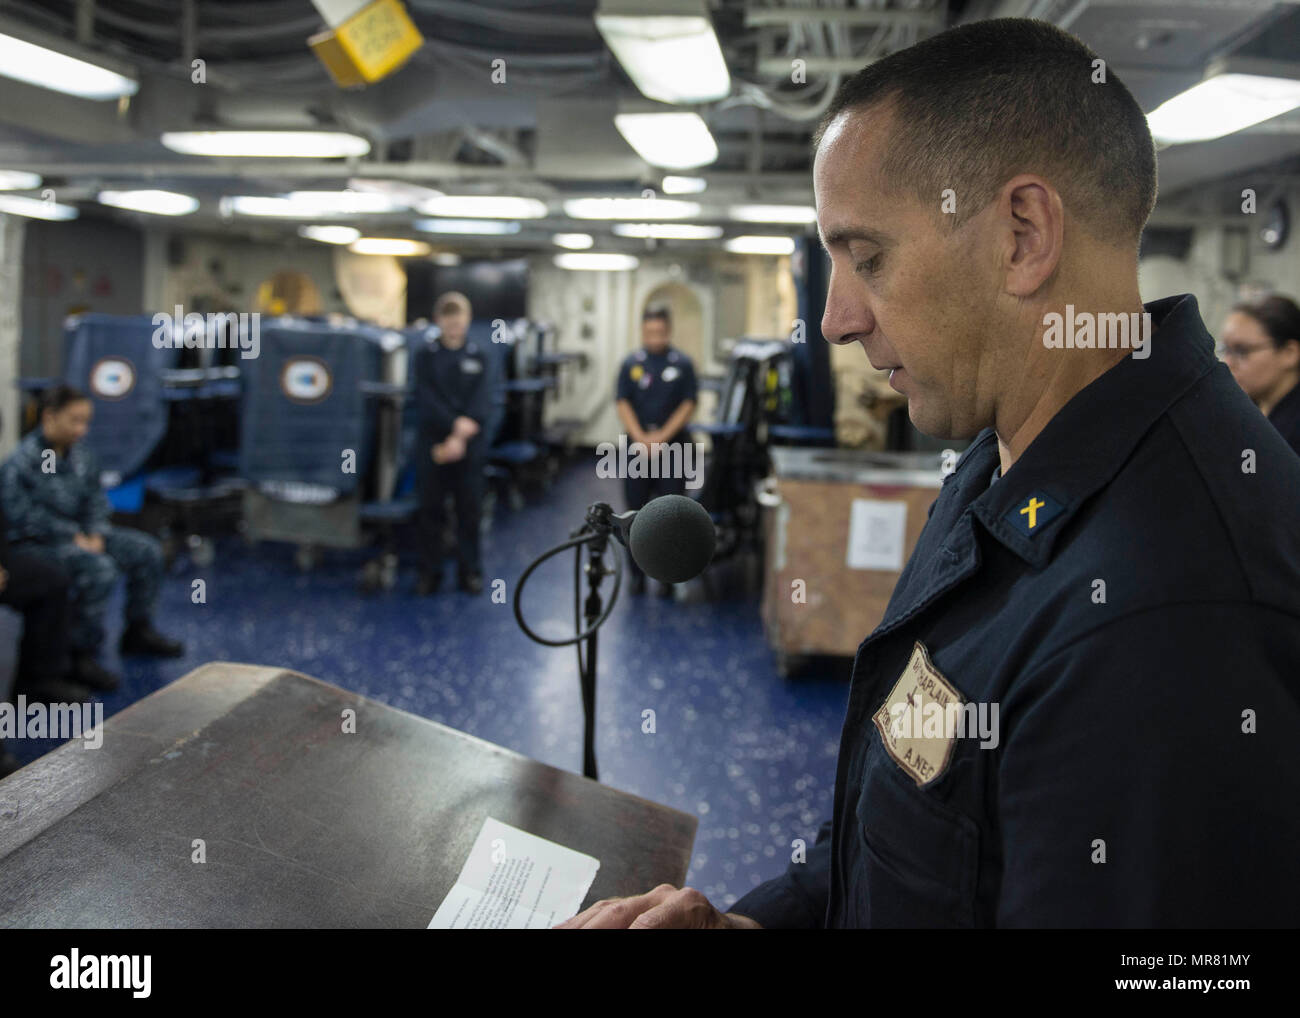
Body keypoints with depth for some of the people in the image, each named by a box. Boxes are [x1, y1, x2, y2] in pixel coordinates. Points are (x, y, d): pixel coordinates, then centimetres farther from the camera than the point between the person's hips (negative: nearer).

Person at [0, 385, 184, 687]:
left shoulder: (79, 453, 6)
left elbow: (95, 497, 12)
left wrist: (95, 534, -6)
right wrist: (74, 537, -21)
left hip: (78, 533, 9)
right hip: (34, 544, -9)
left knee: (147, 551, 3)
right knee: (99, 569, -34)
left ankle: (139, 631, 18)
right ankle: (80, 656, -22)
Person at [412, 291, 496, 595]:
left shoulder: (482, 357, 5)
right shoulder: (425, 356, 5)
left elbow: (484, 401, -5)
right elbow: (427, 399, -6)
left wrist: (460, 438, -15)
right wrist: (455, 423, -19)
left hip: (471, 446, 0)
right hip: (433, 443, 0)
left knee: (470, 510, 4)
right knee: (429, 509, 4)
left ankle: (470, 571, 16)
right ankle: (429, 571, 14)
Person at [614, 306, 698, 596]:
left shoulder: (682, 364, 1)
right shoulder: (631, 363, 5)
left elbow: (688, 405, -2)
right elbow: (623, 403, 2)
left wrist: (661, 436, -10)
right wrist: (641, 437, -11)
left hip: (672, 446, -1)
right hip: (637, 445, 1)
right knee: (636, 509, 5)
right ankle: (637, 572, 14)